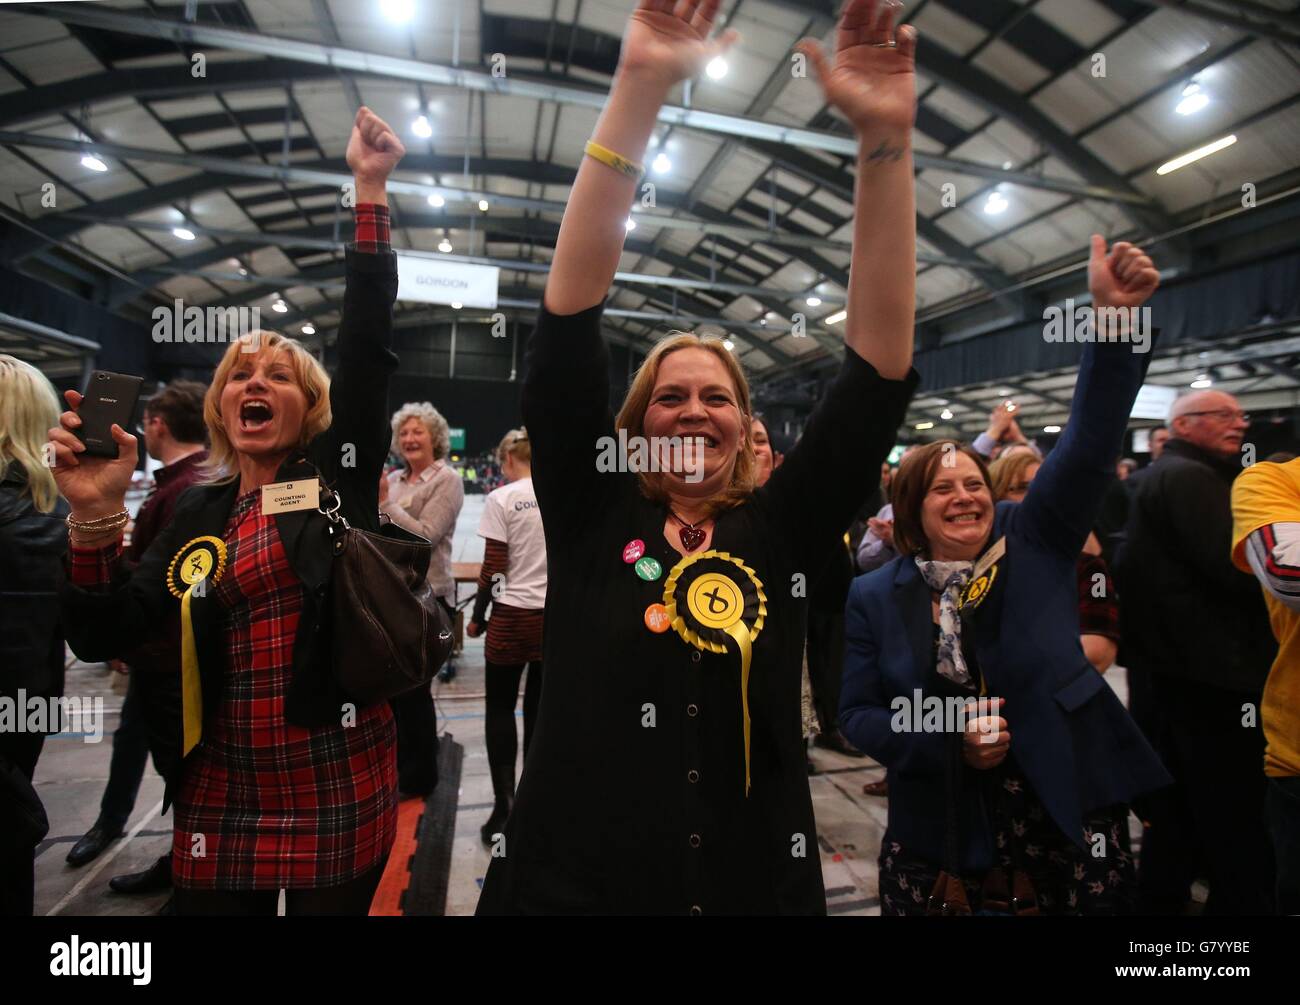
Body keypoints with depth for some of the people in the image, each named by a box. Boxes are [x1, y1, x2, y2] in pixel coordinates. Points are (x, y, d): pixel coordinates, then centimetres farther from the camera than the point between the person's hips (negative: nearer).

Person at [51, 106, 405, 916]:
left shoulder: (340, 472, -2)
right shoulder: (198, 511, 6)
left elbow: (369, 344, -12)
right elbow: (104, 638, 0)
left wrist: (371, 188, -13)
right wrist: (97, 515, -13)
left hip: (337, 797, -3)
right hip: (218, 804, 3)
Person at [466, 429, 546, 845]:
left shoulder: (502, 498, -9)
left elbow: (494, 568, -10)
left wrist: (477, 617, 2)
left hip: (512, 617, -4)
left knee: (500, 709, 11)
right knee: (540, 709, 14)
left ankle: (504, 807, 9)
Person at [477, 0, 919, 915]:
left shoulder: (781, 530, -2)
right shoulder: (592, 514, -5)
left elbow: (881, 367, -10)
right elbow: (570, 318, -13)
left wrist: (886, 138, -17)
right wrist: (639, 89, -17)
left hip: (757, 890, 2)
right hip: (573, 884, -1)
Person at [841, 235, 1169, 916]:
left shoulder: (1035, 542, -1)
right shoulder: (876, 597, -3)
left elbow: (1088, 445, -13)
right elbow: (857, 714, -1)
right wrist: (947, 739, -16)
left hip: (1072, 811, 1)